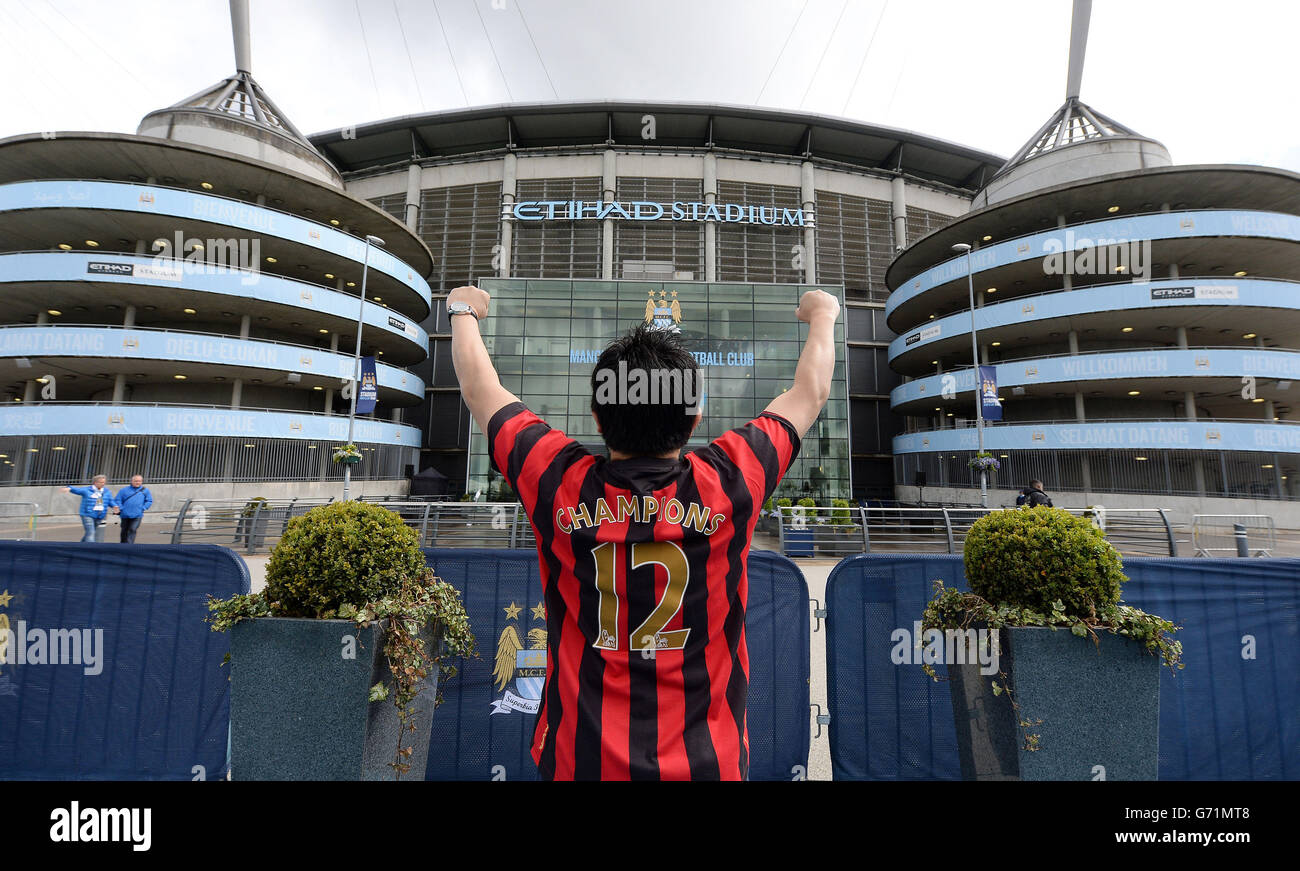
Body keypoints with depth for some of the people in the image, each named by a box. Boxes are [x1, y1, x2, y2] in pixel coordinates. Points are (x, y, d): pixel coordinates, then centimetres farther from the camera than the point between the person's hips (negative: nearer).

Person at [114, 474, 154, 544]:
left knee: (132, 530, -10)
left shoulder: (145, 490, 6)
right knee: (124, 531, 14)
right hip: (125, 515, 2)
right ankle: (123, 545, 31)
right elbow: (118, 500, 5)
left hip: (137, 515, -2)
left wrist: (143, 508, -3)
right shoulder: (124, 490, 5)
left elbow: (149, 501, 8)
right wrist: (121, 508, -6)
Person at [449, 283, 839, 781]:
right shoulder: (726, 486, -18)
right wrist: (822, 315, 19)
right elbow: (810, 391, 0)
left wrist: (464, 312, 19)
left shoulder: (560, 487, -18)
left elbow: (480, 387, 0)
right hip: (707, 761, 0)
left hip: (578, 760, 1)